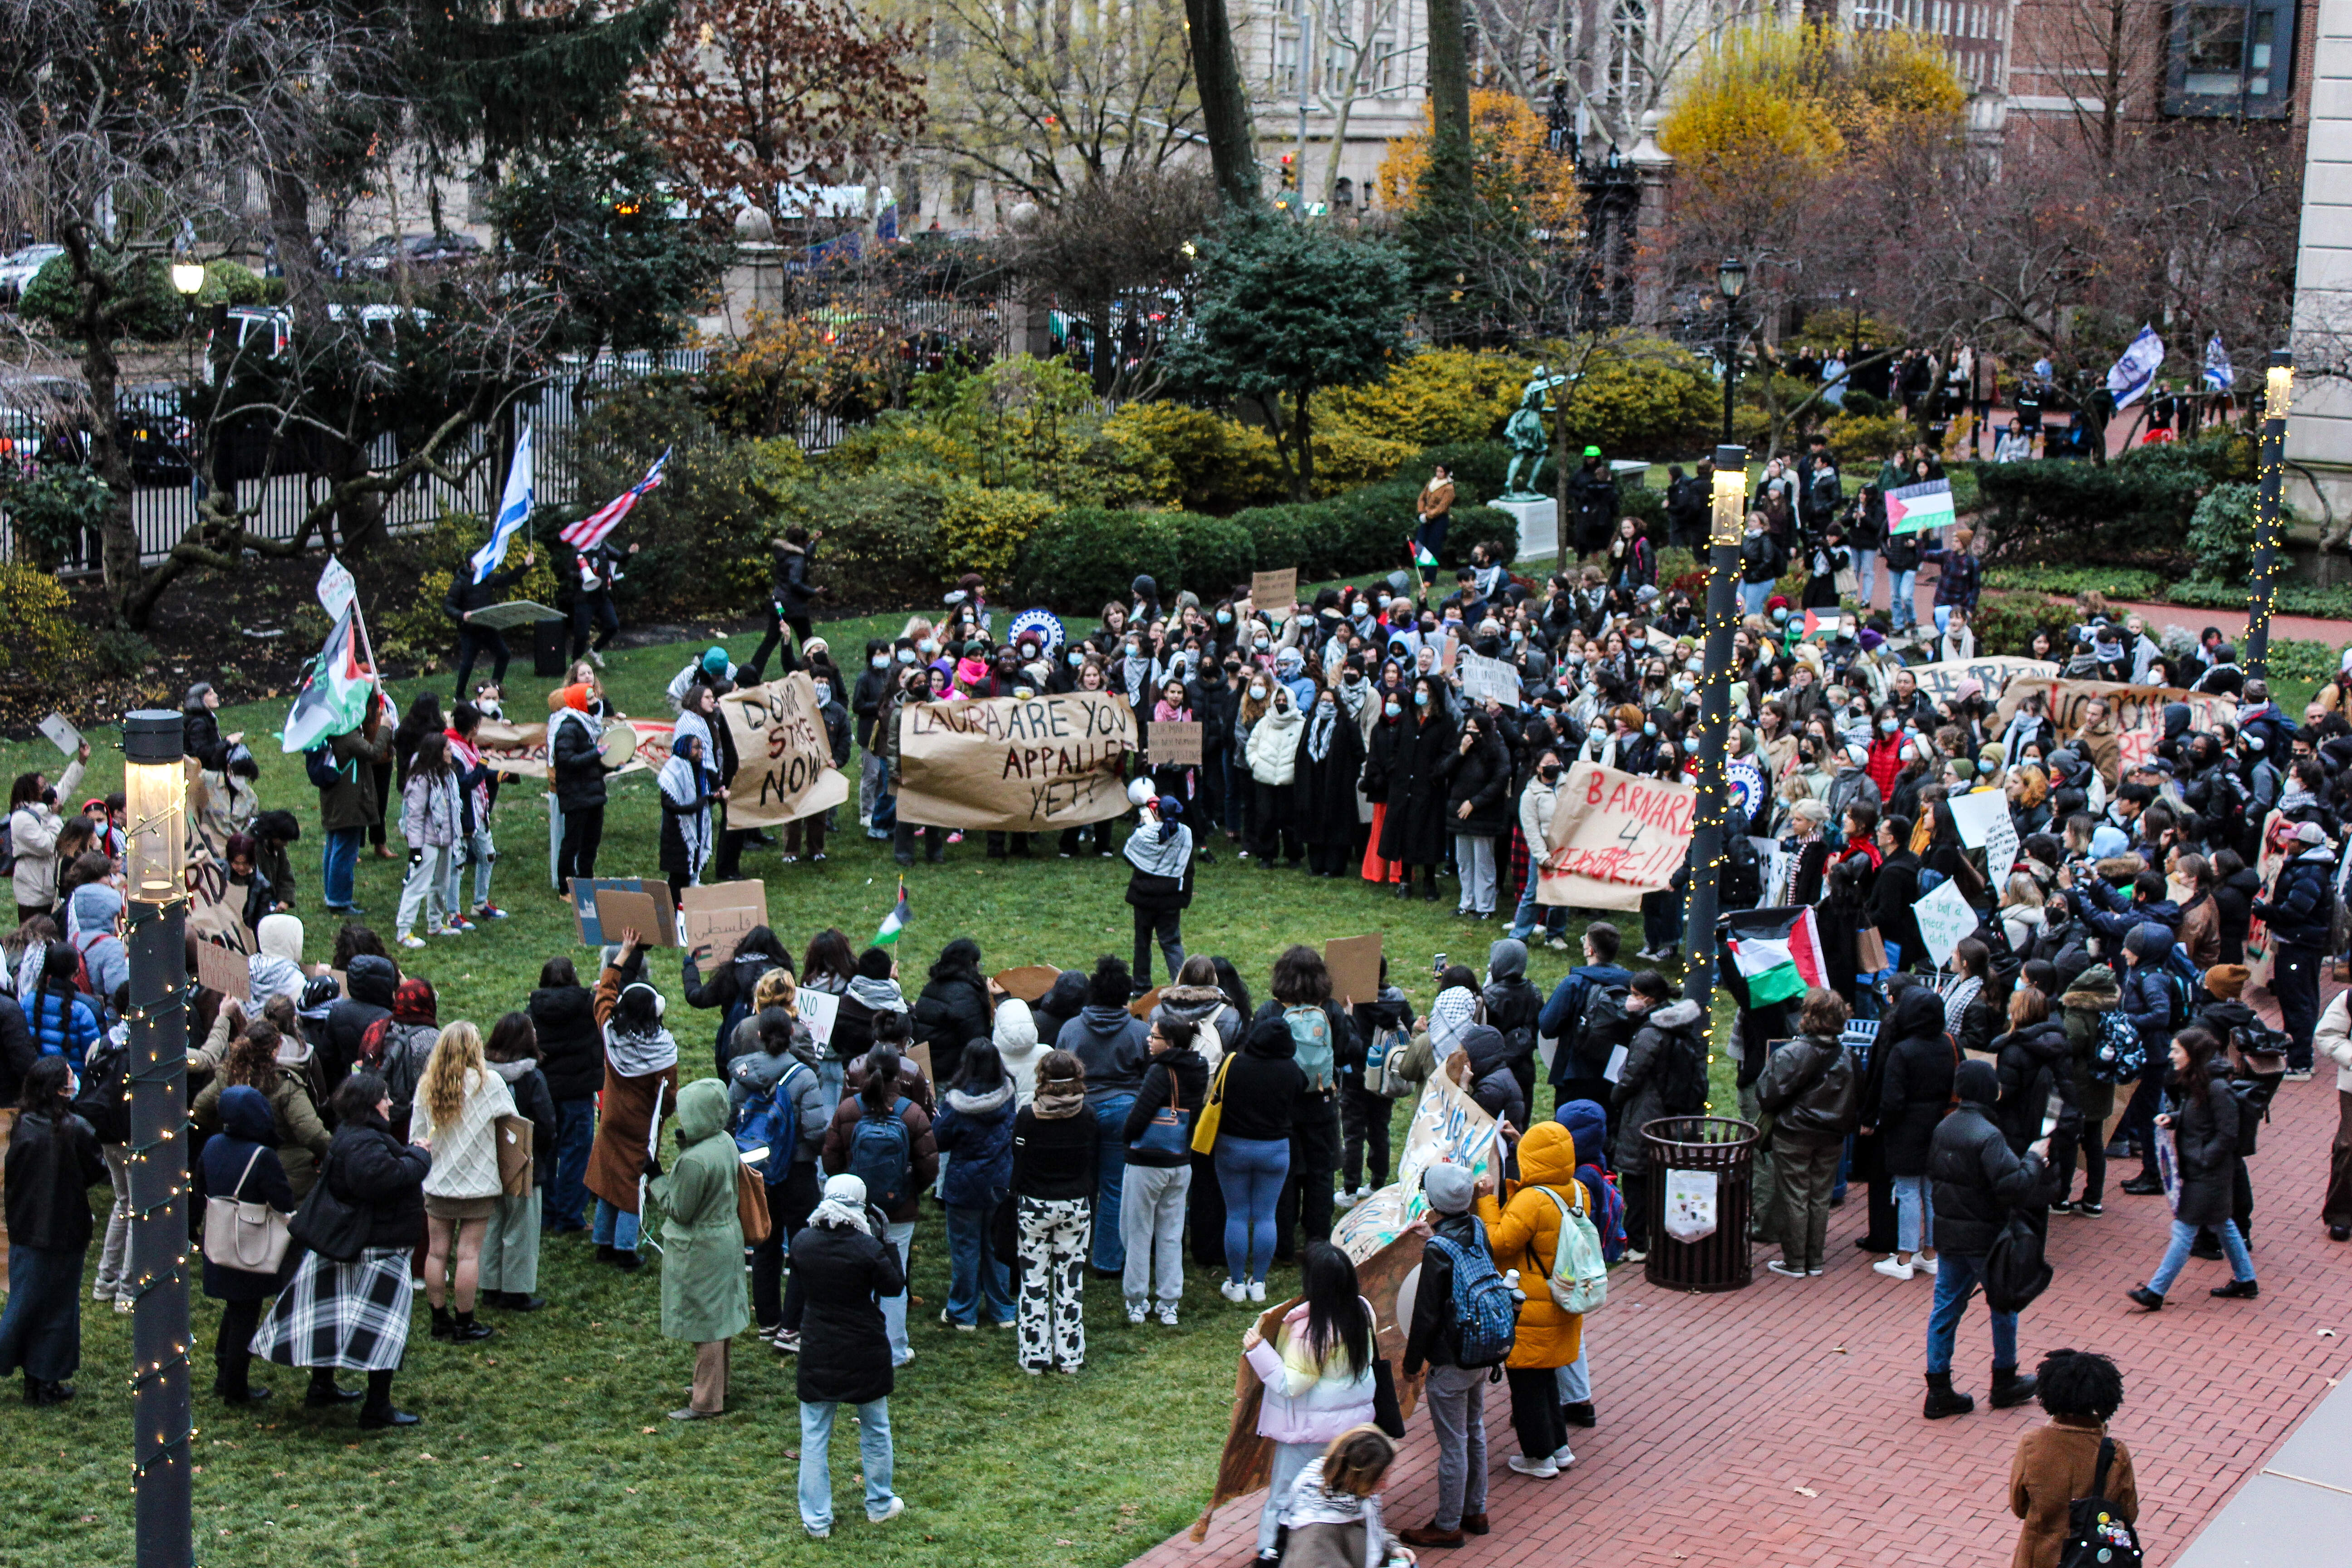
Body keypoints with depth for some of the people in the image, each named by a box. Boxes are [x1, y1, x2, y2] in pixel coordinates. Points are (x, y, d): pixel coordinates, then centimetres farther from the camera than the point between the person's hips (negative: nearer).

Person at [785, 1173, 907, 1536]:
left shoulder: (802, 1243, -8)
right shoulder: (868, 1248, -19)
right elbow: (895, 1286, -5)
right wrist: (885, 1240, -2)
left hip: (817, 1353, 2)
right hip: (865, 1355, -2)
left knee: (814, 1438, 9)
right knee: (875, 1430, 18)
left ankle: (816, 1520, 11)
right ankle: (880, 1505, 32)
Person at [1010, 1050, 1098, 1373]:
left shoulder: (1028, 1116, -12)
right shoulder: (1087, 1116, -6)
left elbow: (1018, 1165, -6)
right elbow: (1094, 1160, 2)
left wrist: (1015, 1211, 4)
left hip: (1035, 1206, -2)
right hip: (1076, 1206, 2)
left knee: (1034, 1281, 7)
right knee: (1071, 1280, 9)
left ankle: (1034, 1357, 10)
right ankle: (1071, 1355, 13)